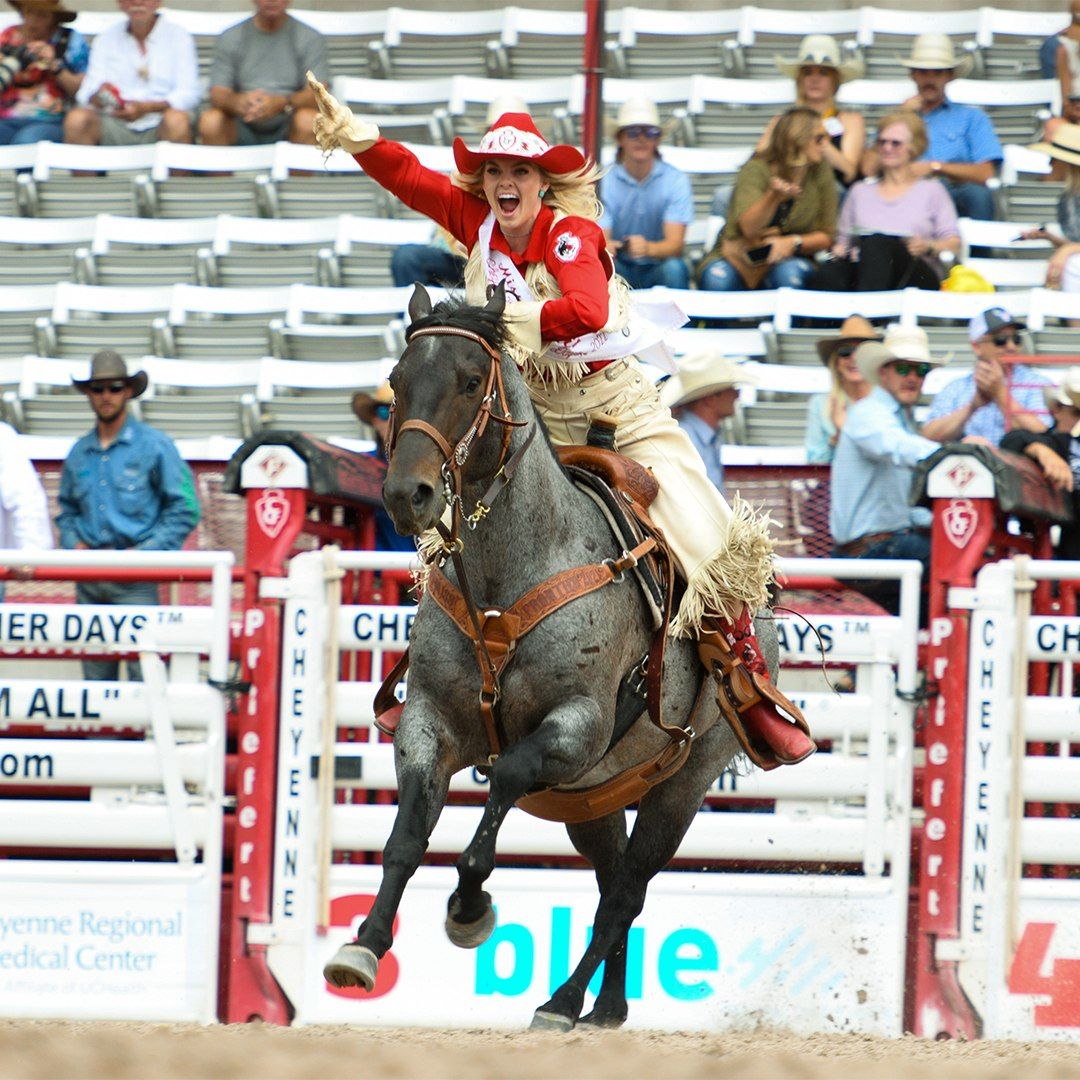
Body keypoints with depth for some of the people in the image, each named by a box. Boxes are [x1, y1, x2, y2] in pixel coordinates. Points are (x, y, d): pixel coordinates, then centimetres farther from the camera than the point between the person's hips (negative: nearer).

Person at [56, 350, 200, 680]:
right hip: (89, 576, 5)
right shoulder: (79, 453, 15)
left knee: (144, 671, -13)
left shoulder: (154, 446, 1)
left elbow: (184, 511, -1)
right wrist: (75, 544, 5)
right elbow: (67, 511, 26)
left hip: (137, 579, -5)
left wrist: (142, 551, -10)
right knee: (95, 674, 5)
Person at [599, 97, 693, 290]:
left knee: (673, 268, -33)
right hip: (621, 269, 0)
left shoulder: (676, 180, -4)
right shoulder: (604, 181, -4)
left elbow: (675, 244, -15)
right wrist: (605, 248, -40)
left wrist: (647, 248, -39)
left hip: (657, 268, 0)